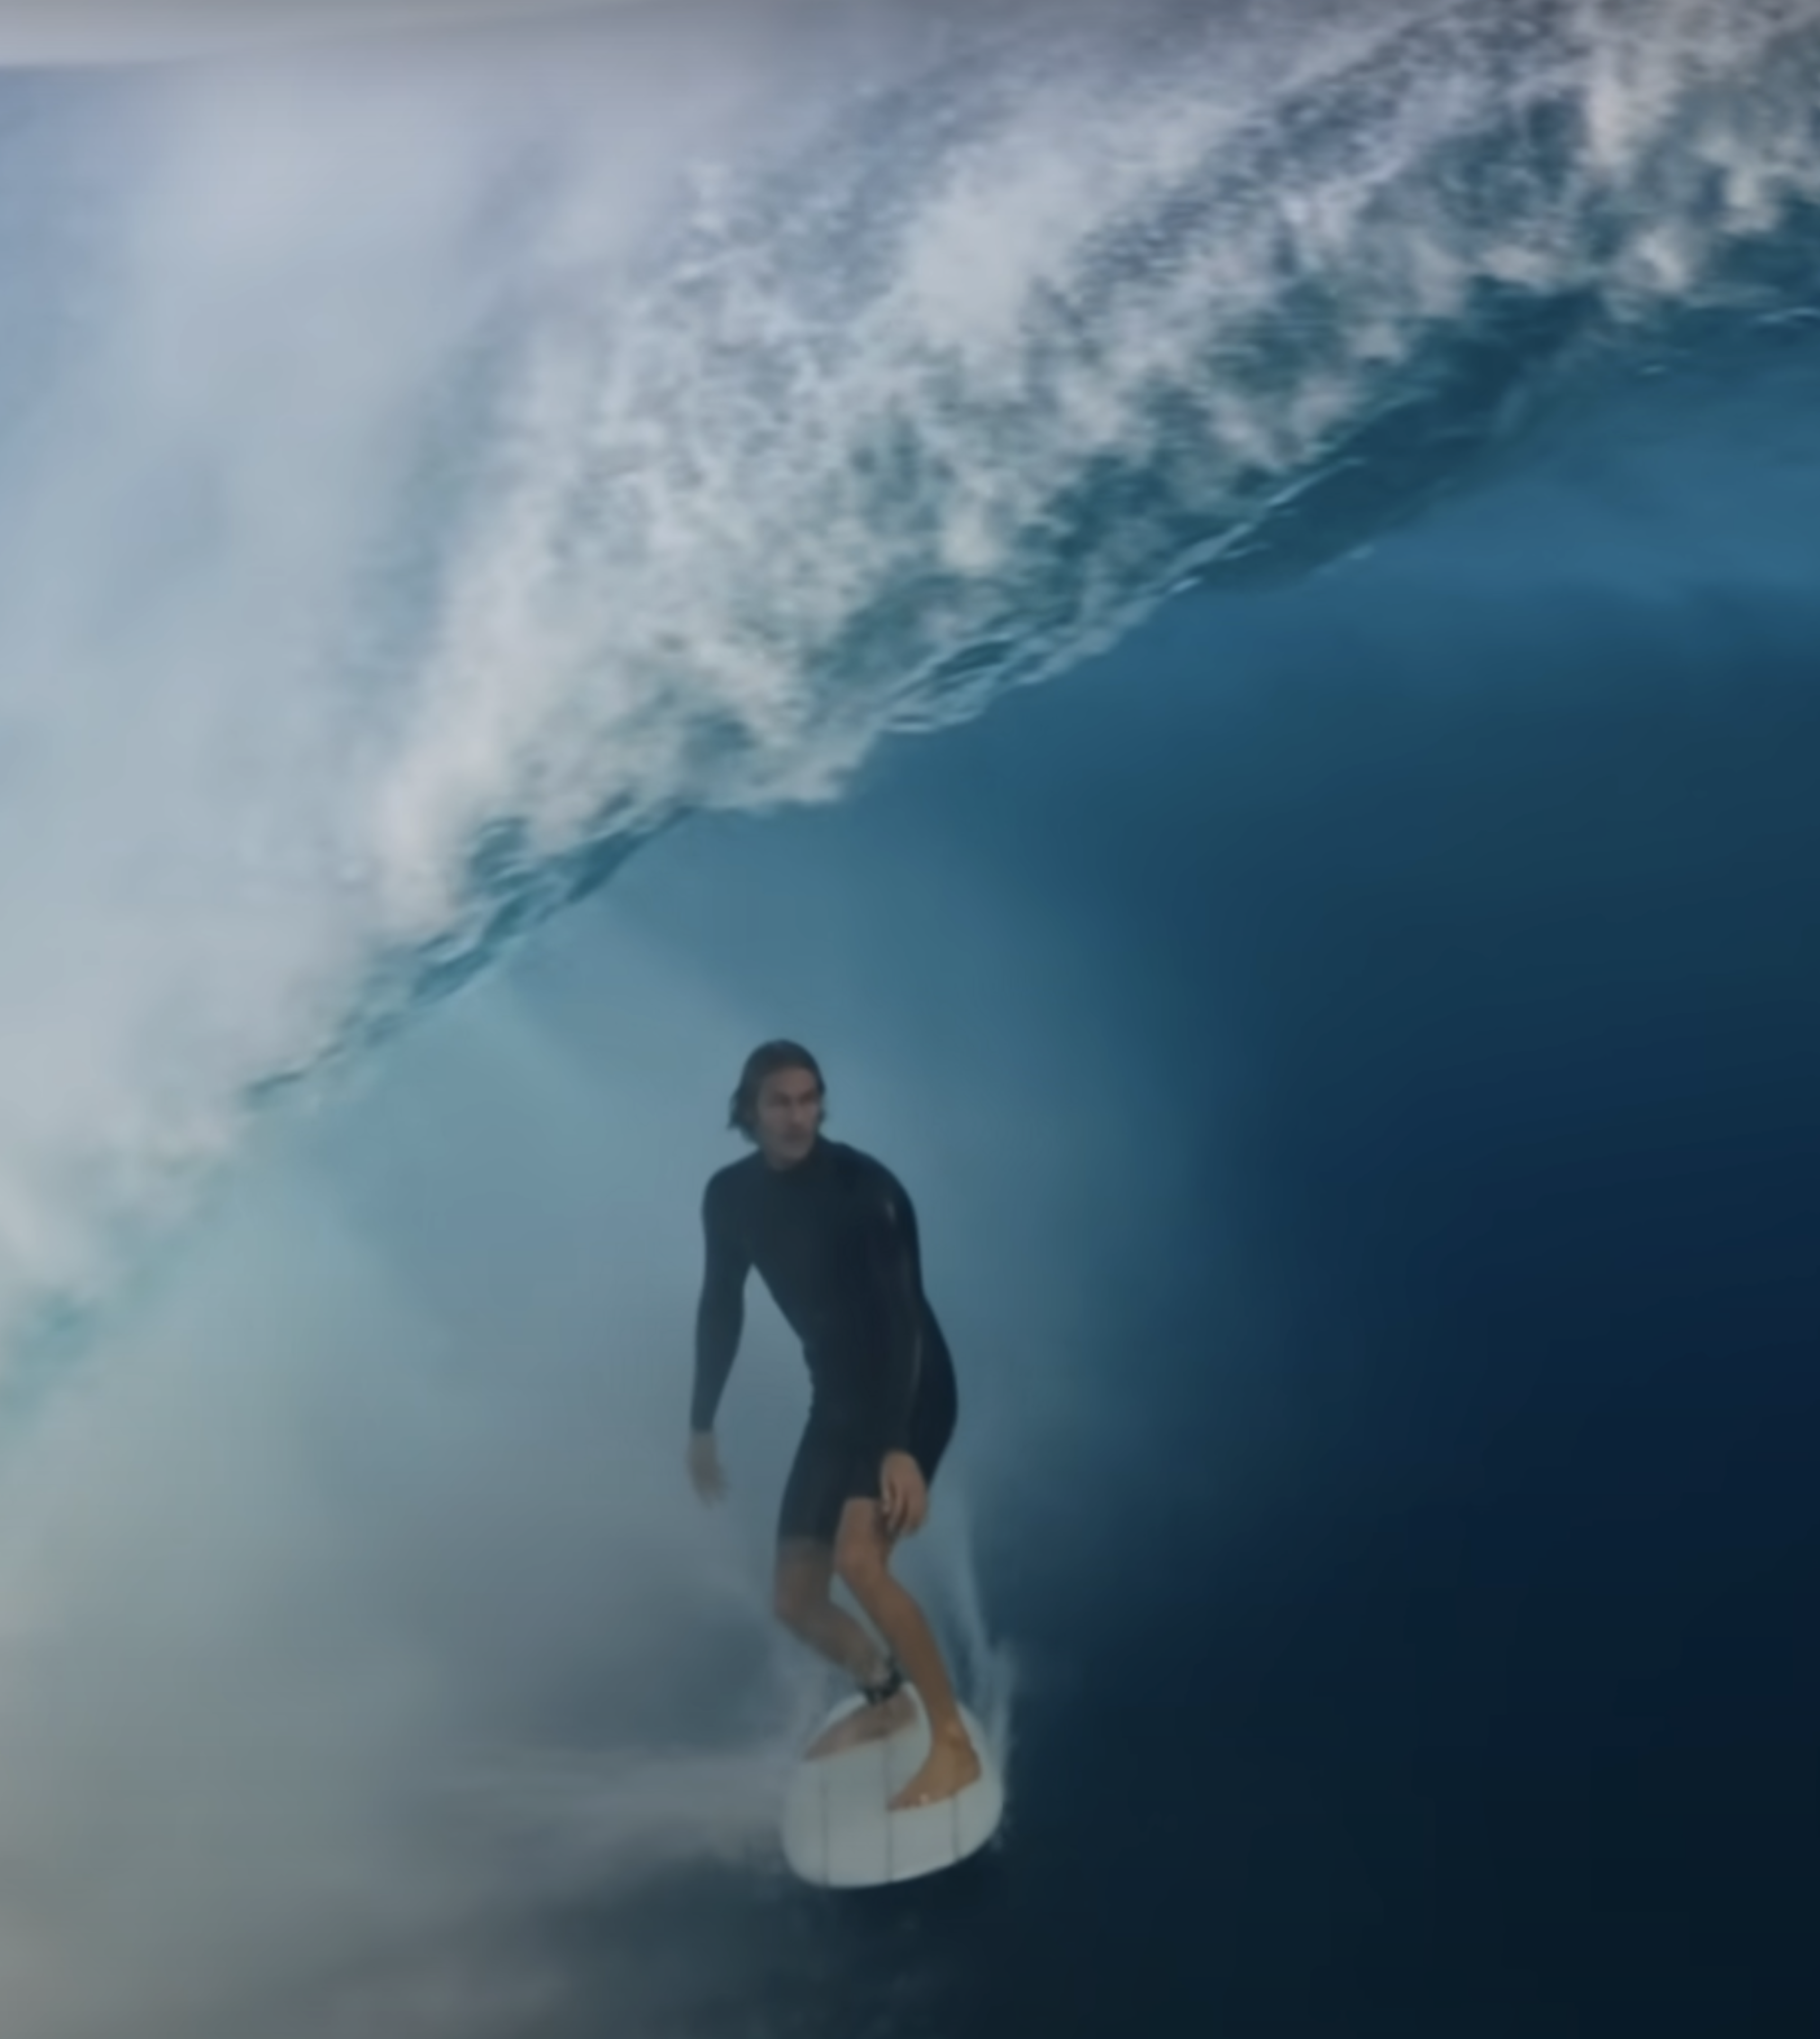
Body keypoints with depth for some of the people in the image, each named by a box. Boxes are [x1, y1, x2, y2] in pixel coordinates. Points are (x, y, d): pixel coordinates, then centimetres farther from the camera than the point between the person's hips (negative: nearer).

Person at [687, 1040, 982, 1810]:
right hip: (837, 1396, 7)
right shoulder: (730, 1196, -2)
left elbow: (904, 1315, -27)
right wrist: (702, 1425, 13)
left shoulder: (864, 1186, -21)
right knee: (795, 1601, 10)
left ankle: (955, 1743, -20)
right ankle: (886, 1697, 39)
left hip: (910, 1390, -7)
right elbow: (721, 1310, 11)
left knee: (858, 1557, -29)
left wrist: (899, 1447, -36)